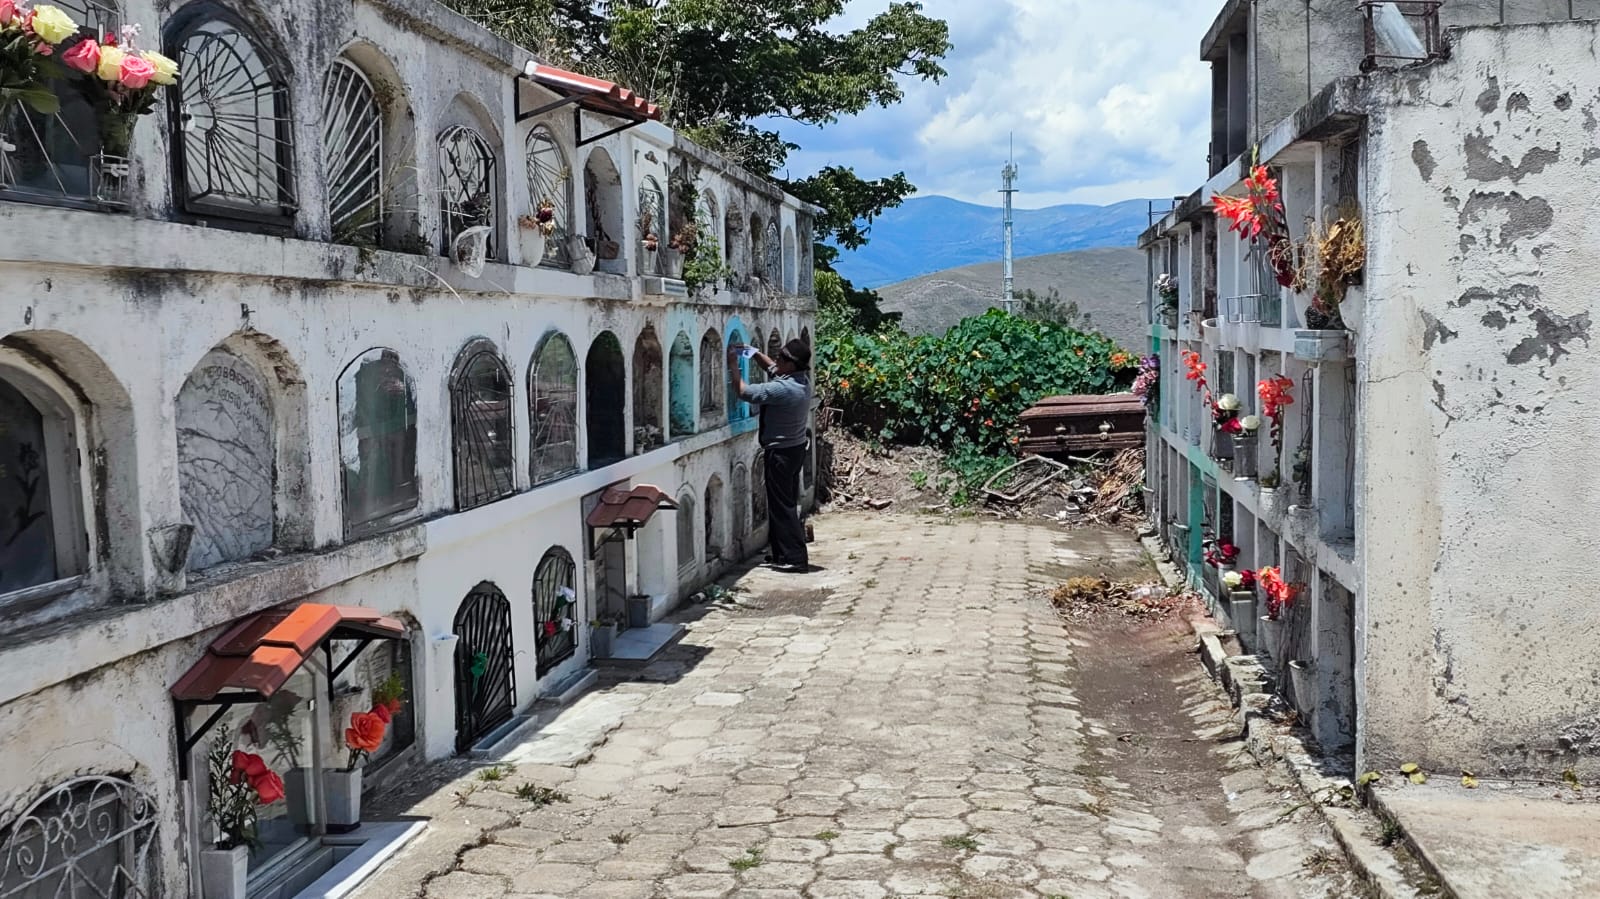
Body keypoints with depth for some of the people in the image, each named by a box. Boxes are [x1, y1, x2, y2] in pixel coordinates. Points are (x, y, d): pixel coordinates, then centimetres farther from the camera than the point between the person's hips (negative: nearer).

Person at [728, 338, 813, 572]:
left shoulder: (784, 389, -27)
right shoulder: (801, 379, 1)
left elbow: (744, 391, -22)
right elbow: (773, 369, 20)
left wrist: (733, 364, -11)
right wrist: (755, 354, 7)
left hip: (781, 452, -9)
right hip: (795, 447, 9)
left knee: (782, 505, -2)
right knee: (786, 503, 16)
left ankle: (795, 558, -1)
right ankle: (783, 553, 25)